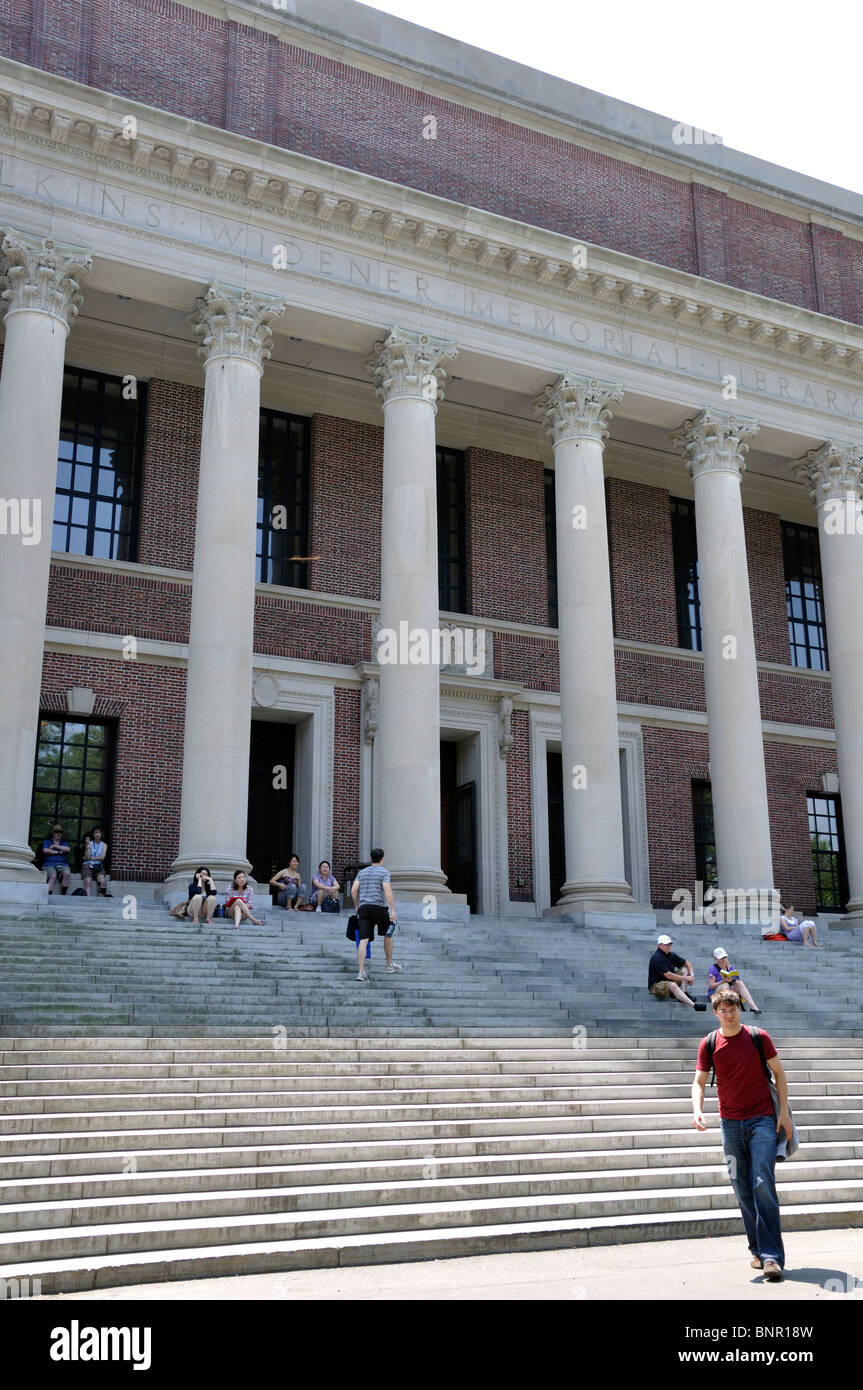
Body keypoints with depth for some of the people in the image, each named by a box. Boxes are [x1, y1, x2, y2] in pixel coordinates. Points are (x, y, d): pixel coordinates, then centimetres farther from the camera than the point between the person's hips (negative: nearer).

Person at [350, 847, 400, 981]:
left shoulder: (362, 872, 15)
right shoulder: (384, 872, 1)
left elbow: (353, 890, 7)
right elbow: (387, 890, -12)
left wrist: (357, 906, 20)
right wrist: (393, 910, -13)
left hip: (364, 908, 3)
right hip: (379, 906, -3)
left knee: (363, 940, -5)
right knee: (388, 935, 19)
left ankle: (361, 972, -16)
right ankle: (390, 965, 28)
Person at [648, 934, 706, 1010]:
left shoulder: (670, 955, 8)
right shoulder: (657, 958, -18)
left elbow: (687, 964, 16)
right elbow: (668, 975, -25)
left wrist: (692, 975, -4)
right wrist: (686, 978, -18)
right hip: (656, 985, -9)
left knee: (685, 970, 3)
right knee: (673, 985, -38)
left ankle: (684, 992, -18)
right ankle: (694, 1005, -52)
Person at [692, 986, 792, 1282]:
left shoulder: (758, 1037, -1)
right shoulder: (709, 1044, 2)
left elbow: (778, 1072, 5)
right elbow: (699, 1082, 5)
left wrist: (784, 1112, -2)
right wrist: (697, 1111, -14)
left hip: (762, 1119, -3)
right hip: (730, 1123, 3)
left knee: (763, 1184, -12)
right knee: (742, 1189, 6)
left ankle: (772, 1256, -12)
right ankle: (757, 1249, 18)